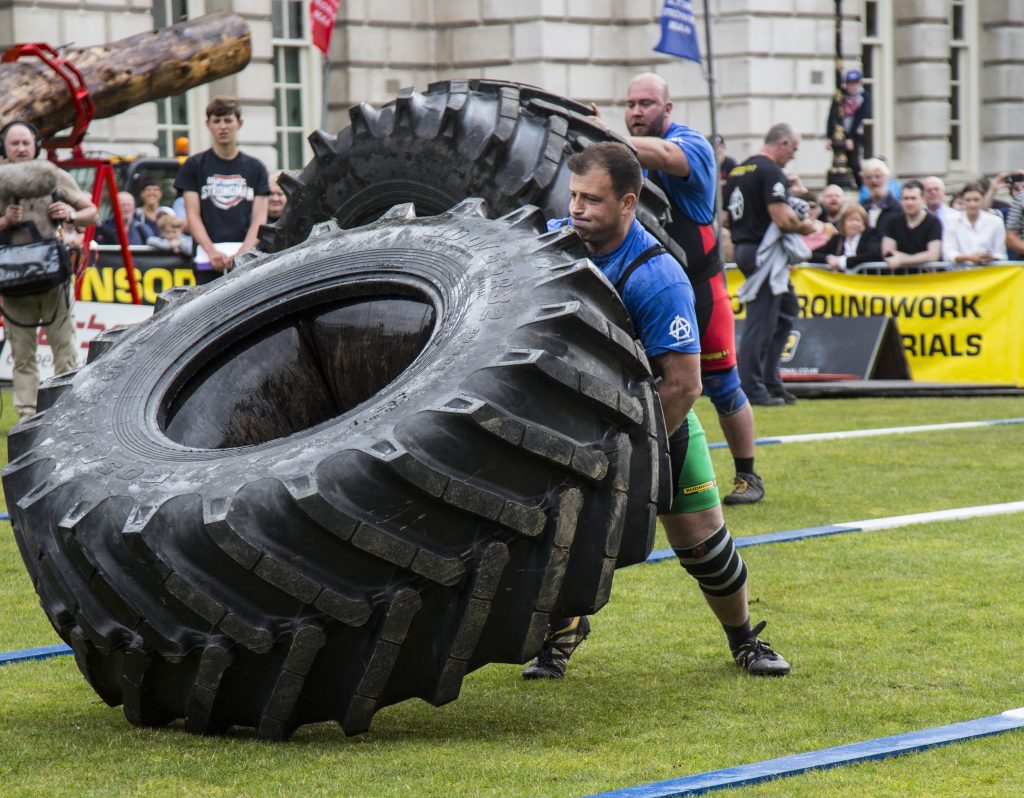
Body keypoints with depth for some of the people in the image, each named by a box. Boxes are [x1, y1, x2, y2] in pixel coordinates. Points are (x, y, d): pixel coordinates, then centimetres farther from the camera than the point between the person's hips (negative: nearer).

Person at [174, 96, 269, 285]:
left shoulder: (255, 168, 13)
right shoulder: (194, 166, 10)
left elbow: (259, 218, 6)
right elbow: (193, 215, 3)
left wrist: (243, 252, -12)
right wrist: (212, 252, -13)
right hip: (208, 259, -1)